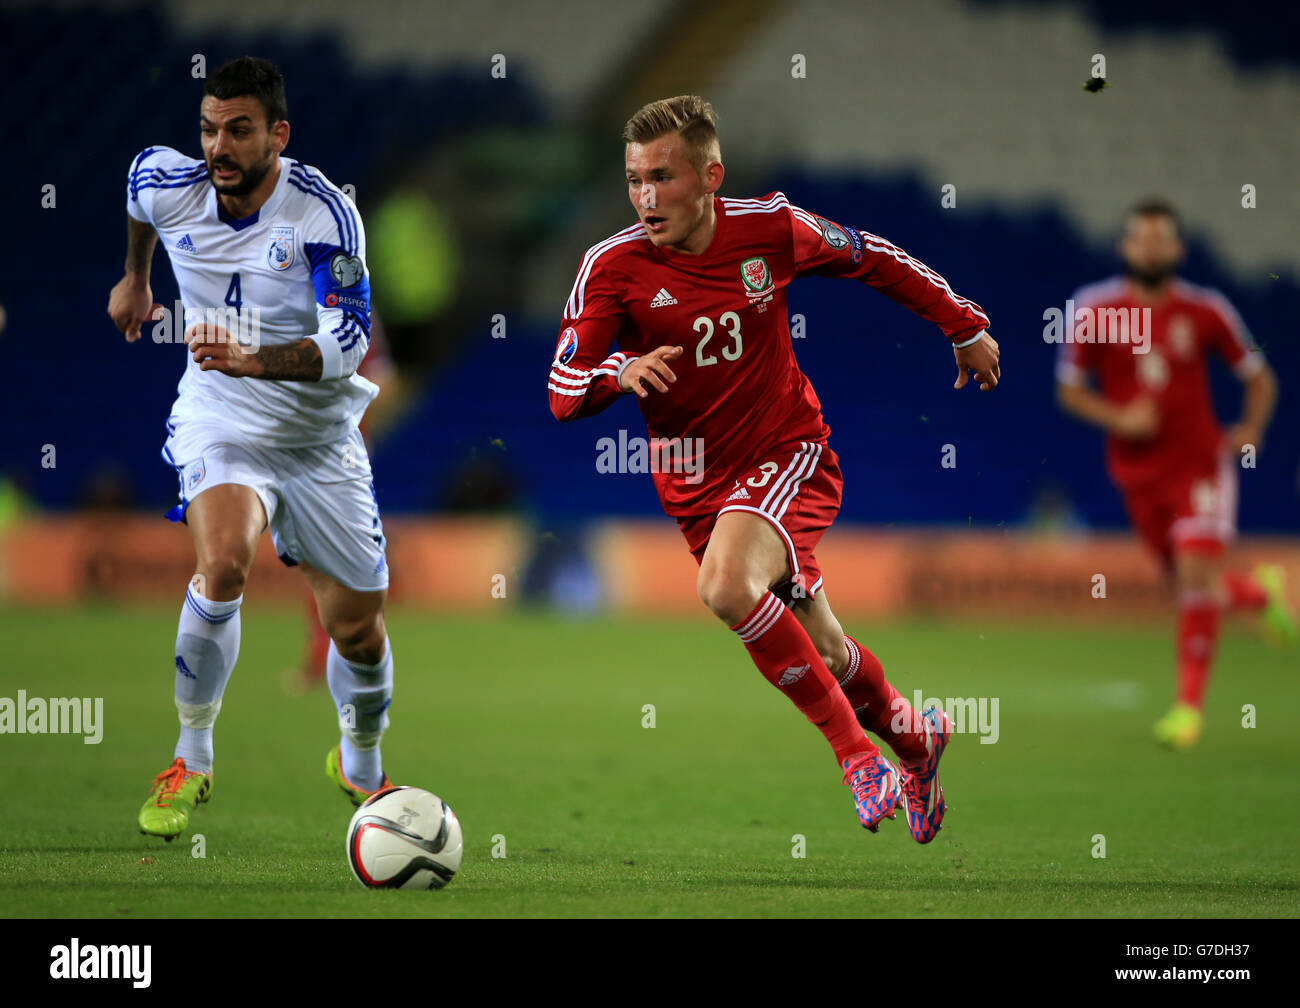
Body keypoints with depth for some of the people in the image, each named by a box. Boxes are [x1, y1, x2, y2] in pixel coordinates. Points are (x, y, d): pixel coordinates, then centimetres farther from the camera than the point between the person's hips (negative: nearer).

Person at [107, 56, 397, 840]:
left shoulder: (323, 211, -22)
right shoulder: (167, 186, -12)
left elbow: (349, 342, -29)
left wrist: (252, 359, -45)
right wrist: (135, 278, 30)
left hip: (320, 436, 0)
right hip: (219, 424, 0)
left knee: (358, 629, 7)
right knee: (223, 565, -30)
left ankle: (361, 768, 40)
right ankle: (192, 762, -13)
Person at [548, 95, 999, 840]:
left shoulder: (771, 230, -11)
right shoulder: (612, 267, -12)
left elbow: (875, 260, 7)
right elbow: (563, 391, -12)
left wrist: (965, 327, 17)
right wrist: (619, 373, -34)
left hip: (790, 456, -3)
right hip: (700, 481, 3)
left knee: (727, 586, -32)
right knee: (825, 658, 10)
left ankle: (857, 751, -18)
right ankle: (914, 738, 41)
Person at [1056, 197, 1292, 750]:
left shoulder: (1205, 310, -4)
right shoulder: (1093, 310, -3)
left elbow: (1259, 378, 8)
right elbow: (1069, 390, 4)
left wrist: (1251, 429, -8)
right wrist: (1118, 418, -13)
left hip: (1200, 461, -2)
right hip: (1138, 471, 2)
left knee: (1196, 573, -18)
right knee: (1189, 588, 7)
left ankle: (1190, 705, -8)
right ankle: (1262, 591, 41)